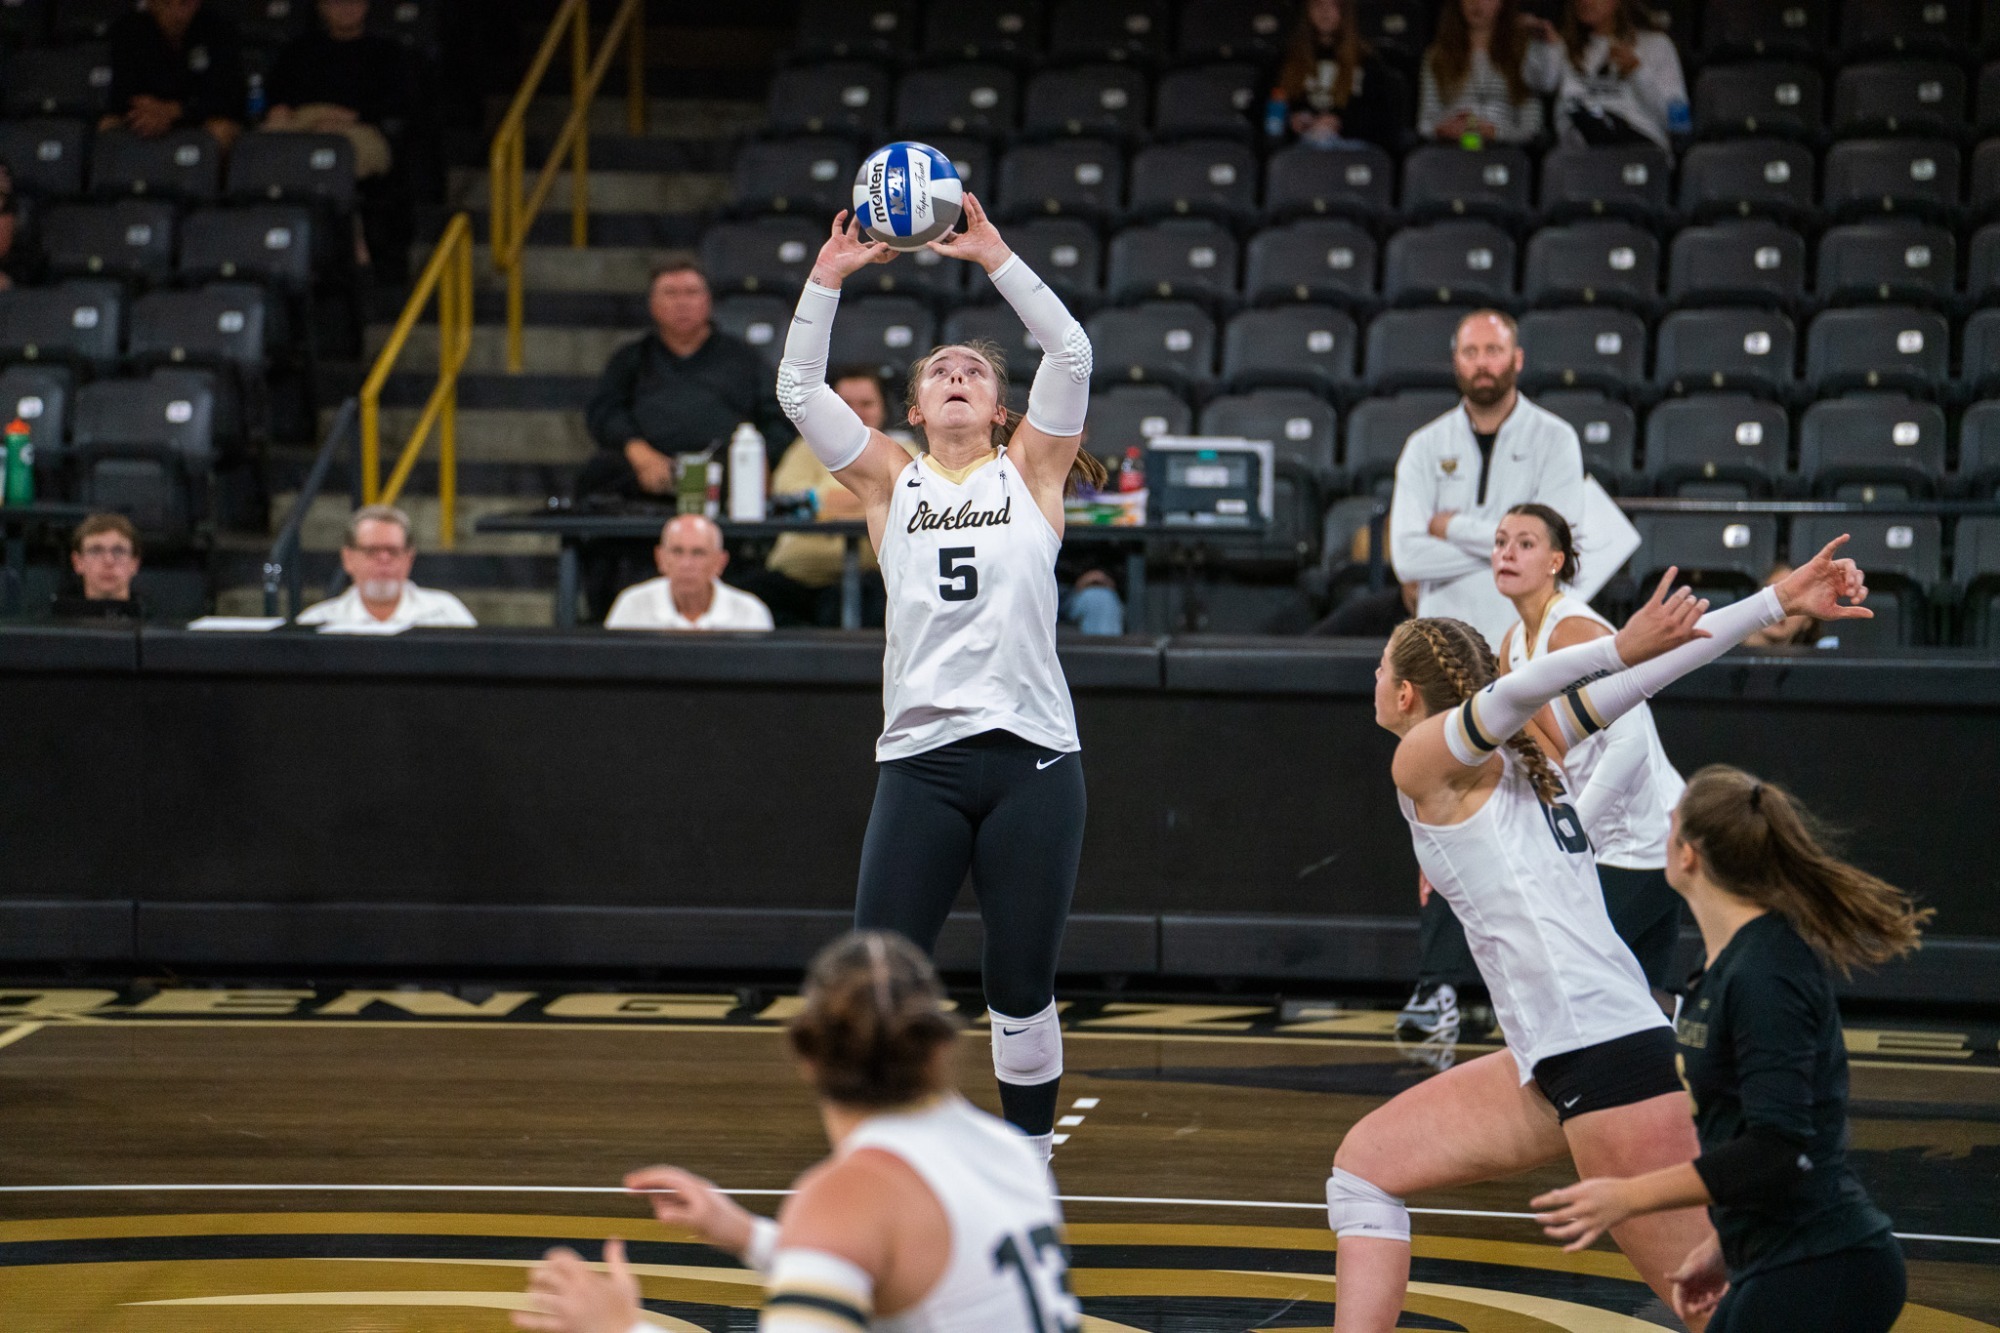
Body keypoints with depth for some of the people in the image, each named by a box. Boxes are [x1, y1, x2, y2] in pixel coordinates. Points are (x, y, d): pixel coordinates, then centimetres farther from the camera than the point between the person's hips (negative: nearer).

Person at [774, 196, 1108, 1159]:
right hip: (919, 756, 1)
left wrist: (995, 259, -7)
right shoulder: (890, 483, 13)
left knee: (1022, 989, 3)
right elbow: (799, 390, 4)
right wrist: (828, 278, -5)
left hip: (1031, 757, -1)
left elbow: (1071, 354, -1)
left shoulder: (1030, 472, 11)